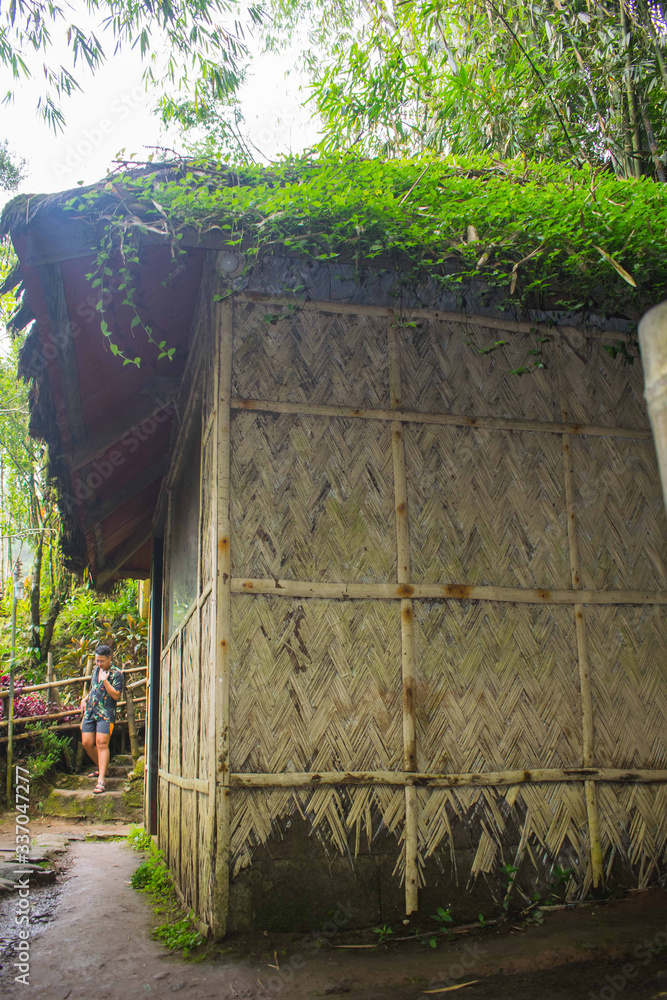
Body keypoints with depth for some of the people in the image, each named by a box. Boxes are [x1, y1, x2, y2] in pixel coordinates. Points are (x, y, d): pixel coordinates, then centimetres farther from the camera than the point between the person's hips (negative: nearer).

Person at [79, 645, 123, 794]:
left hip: (106, 713, -7)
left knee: (102, 743, -13)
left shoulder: (116, 673, -7)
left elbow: (116, 695, -13)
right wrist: (85, 699, 12)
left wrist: (105, 680, -21)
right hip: (90, 711, 7)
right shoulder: (96, 670, 16)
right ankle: (100, 768, 27)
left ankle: (101, 779, -13)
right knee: (86, 743, 4)